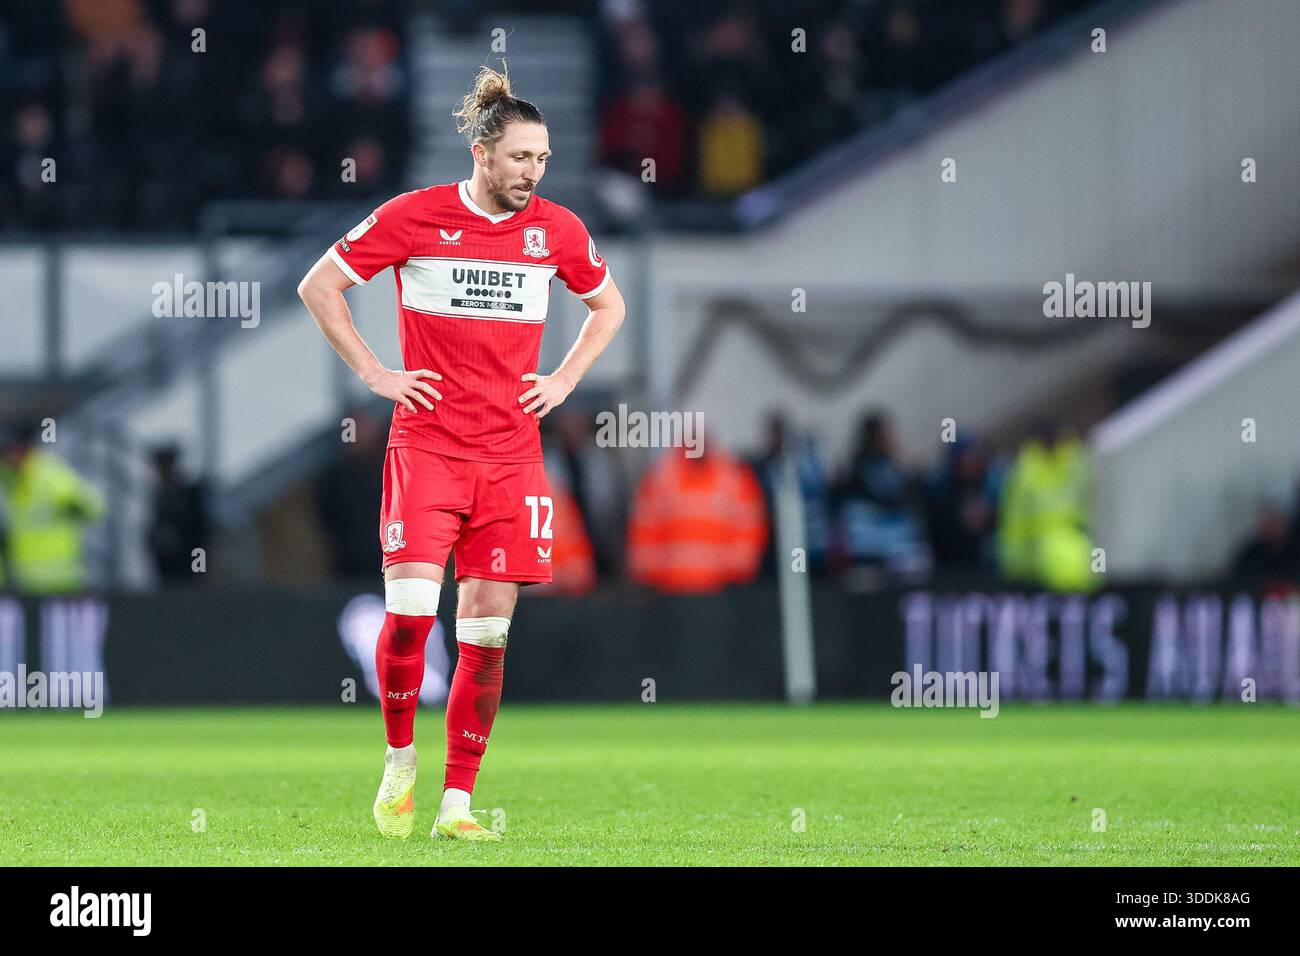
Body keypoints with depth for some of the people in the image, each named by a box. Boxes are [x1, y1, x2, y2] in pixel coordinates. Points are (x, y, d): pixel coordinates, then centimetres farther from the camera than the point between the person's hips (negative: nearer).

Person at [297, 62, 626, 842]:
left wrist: (564, 380, 10)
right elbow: (319, 286, 4)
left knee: (487, 634, 1)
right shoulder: (413, 217, -4)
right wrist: (374, 373, -1)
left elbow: (609, 305, 24)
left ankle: (458, 800, 7)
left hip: (511, 455, 3)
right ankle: (400, 762, 9)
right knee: (409, 613, -14)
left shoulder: (558, 229, 6)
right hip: (426, 448, -3)